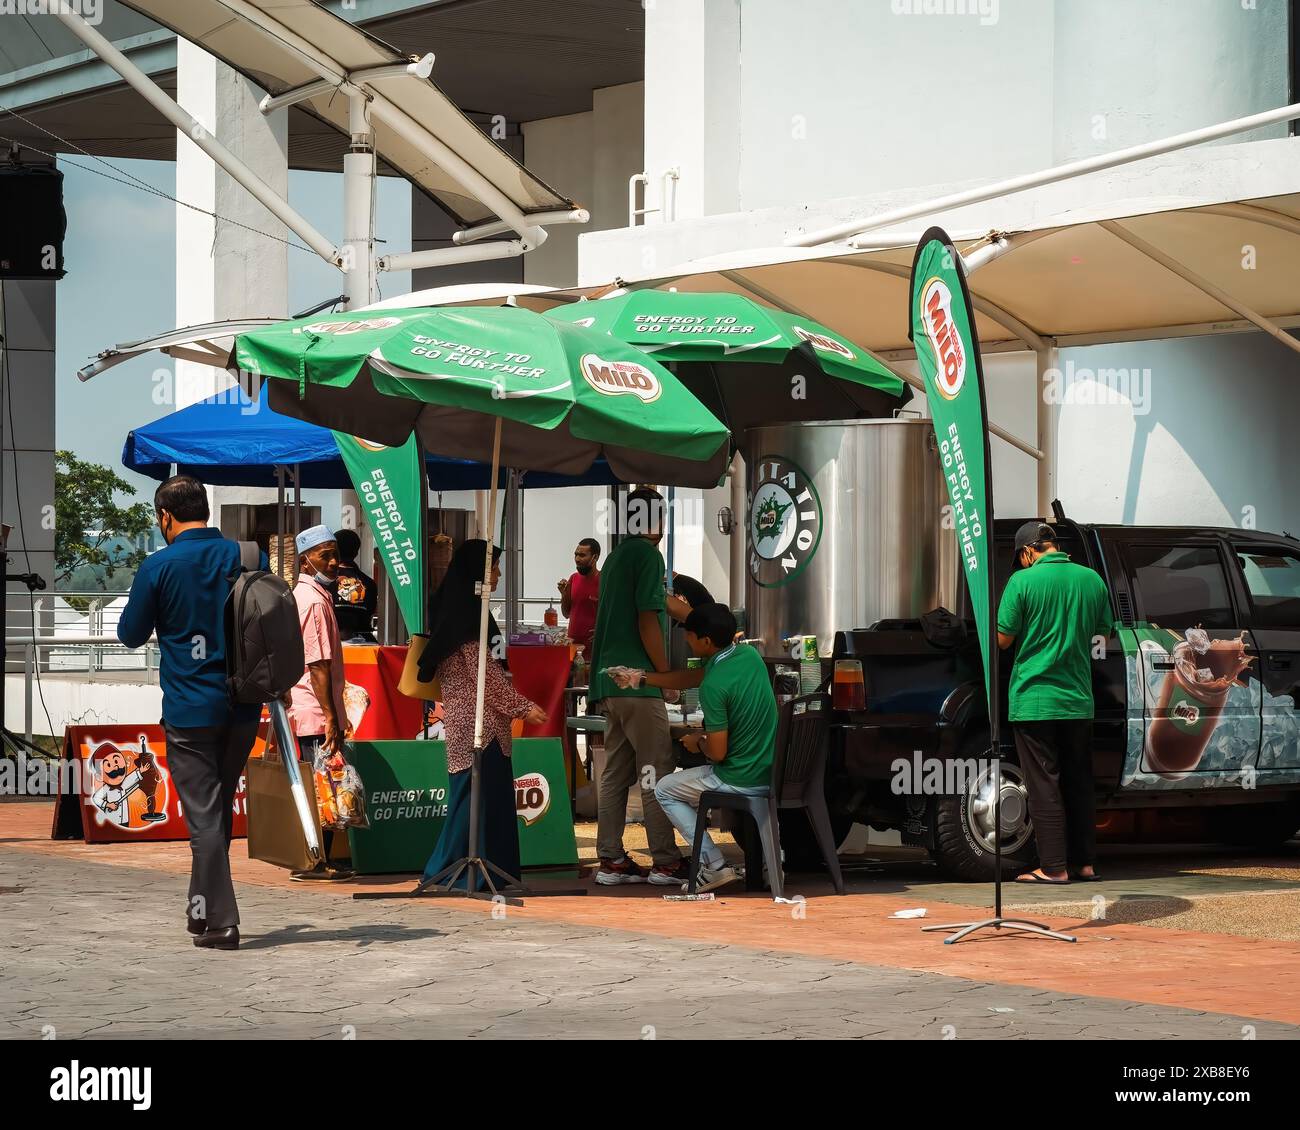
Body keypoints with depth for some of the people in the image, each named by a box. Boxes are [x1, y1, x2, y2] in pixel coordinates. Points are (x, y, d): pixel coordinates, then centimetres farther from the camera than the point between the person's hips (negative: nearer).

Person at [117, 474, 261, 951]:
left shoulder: (159, 567, -9)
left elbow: (131, 635, 1)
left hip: (189, 710, -4)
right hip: (243, 707, 4)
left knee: (204, 816, -1)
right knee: (220, 810, 18)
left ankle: (219, 922, -3)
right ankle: (202, 907, 25)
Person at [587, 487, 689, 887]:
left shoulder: (615, 558, 17)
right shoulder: (647, 555, -9)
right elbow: (648, 621, -14)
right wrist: (667, 675, -8)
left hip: (609, 678, 9)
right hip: (638, 681, -9)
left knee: (616, 771, 8)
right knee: (656, 770, -6)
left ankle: (611, 860, 8)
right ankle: (666, 862, -6)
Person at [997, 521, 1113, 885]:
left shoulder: (1023, 581, -10)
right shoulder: (1091, 580, 4)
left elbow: (1003, 638, -7)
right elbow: (1103, 632, 15)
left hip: (1034, 699, -5)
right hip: (1078, 700, 5)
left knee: (1043, 785, -1)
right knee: (1079, 783, 14)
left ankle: (1054, 866, -2)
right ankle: (1085, 862, 17)